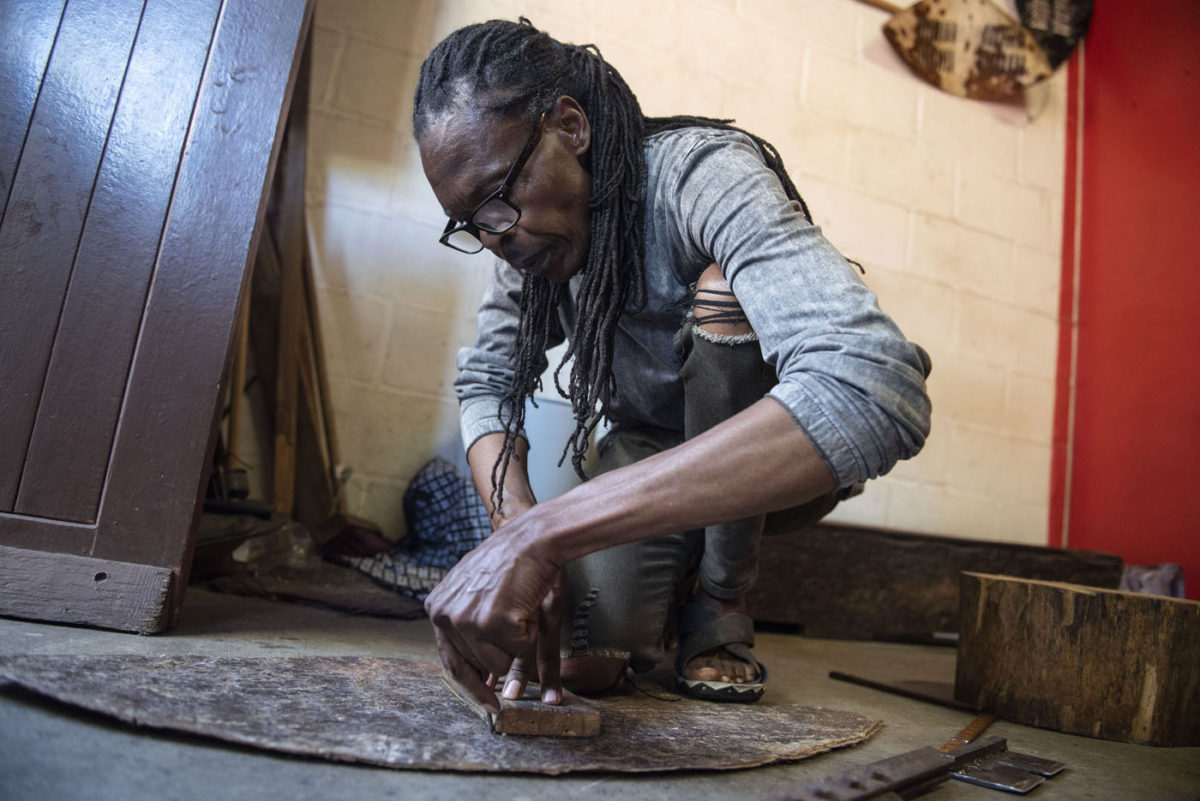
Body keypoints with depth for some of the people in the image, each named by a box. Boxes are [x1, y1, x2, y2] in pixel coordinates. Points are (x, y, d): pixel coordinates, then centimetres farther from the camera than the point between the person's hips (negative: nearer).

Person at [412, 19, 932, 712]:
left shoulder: (704, 173, -31)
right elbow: (486, 382, -5)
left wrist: (546, 532, -52)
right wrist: (517, 527, -27)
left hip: (788, 462, -3)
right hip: (652, 448, 4)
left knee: (721, 291, -33)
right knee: (581, 660, -20)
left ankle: (720, 607, -11)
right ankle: (677, 573, 16)